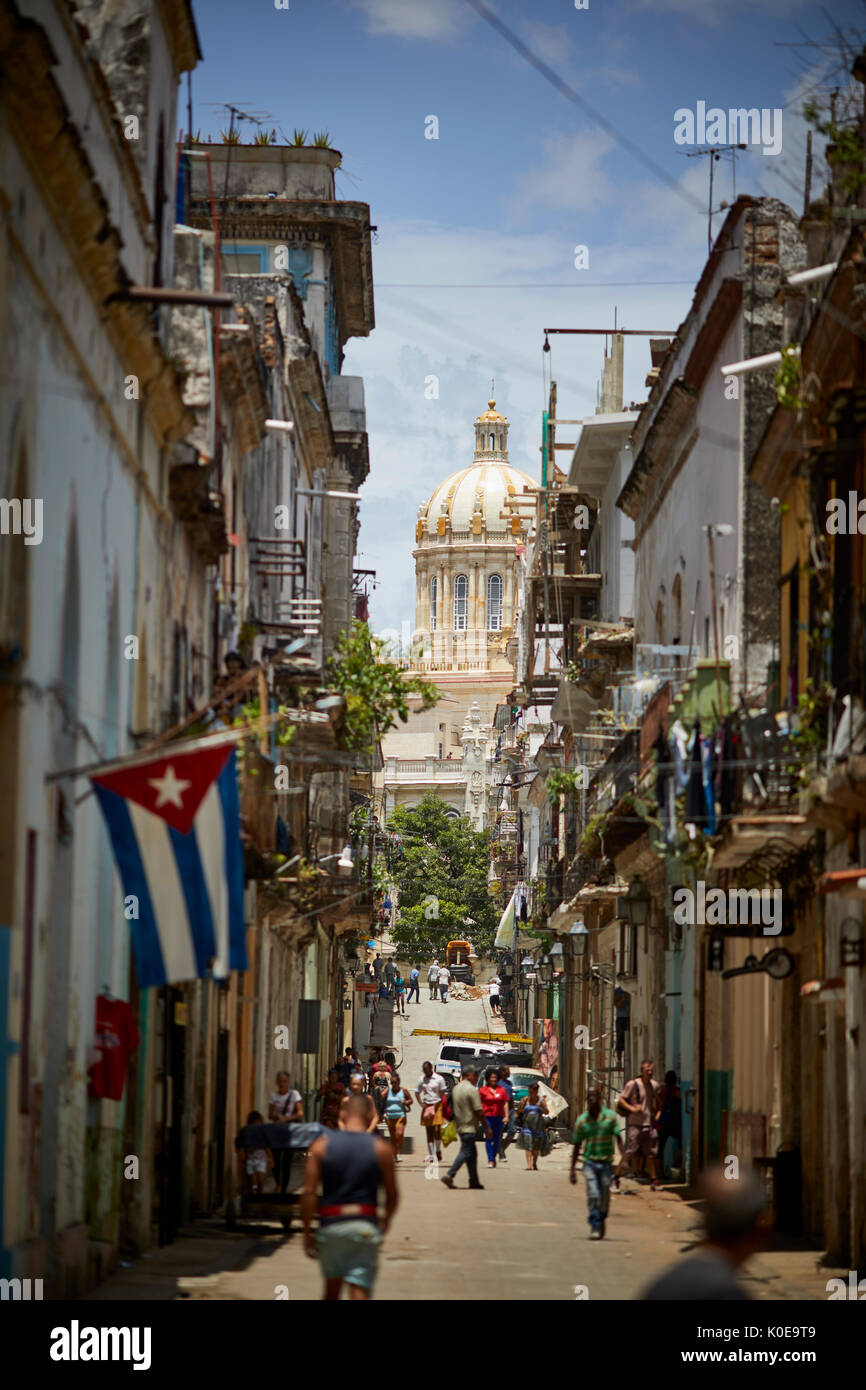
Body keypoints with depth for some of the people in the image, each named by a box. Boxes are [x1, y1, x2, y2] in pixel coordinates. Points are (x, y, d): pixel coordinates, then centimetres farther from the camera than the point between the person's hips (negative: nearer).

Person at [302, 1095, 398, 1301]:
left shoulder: (321, 1146, 1)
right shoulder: (380, 1148, 1)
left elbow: (308, 1193, -5)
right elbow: (392, 1195, 5)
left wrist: (307, 1233, -1)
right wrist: (385, 1222, 23)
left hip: (330, 1224, 1)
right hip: (364, 1225, -1)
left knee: (332, 1288, 20)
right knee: (359, 1290, -5)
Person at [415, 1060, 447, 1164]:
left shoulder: (439, 1079, -3)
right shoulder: (421, 1079, 9)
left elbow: (442, 1093, -2)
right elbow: (417, 1093, 15)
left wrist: (436, 1106, -9)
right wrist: (421, 1104, 0)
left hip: (437, 1105, -4)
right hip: (427, 1105, 4)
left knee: (437, 1129, -12)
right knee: (429, 1131, 3)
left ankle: (438, 1150, 9)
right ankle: (431, 1155, 6)